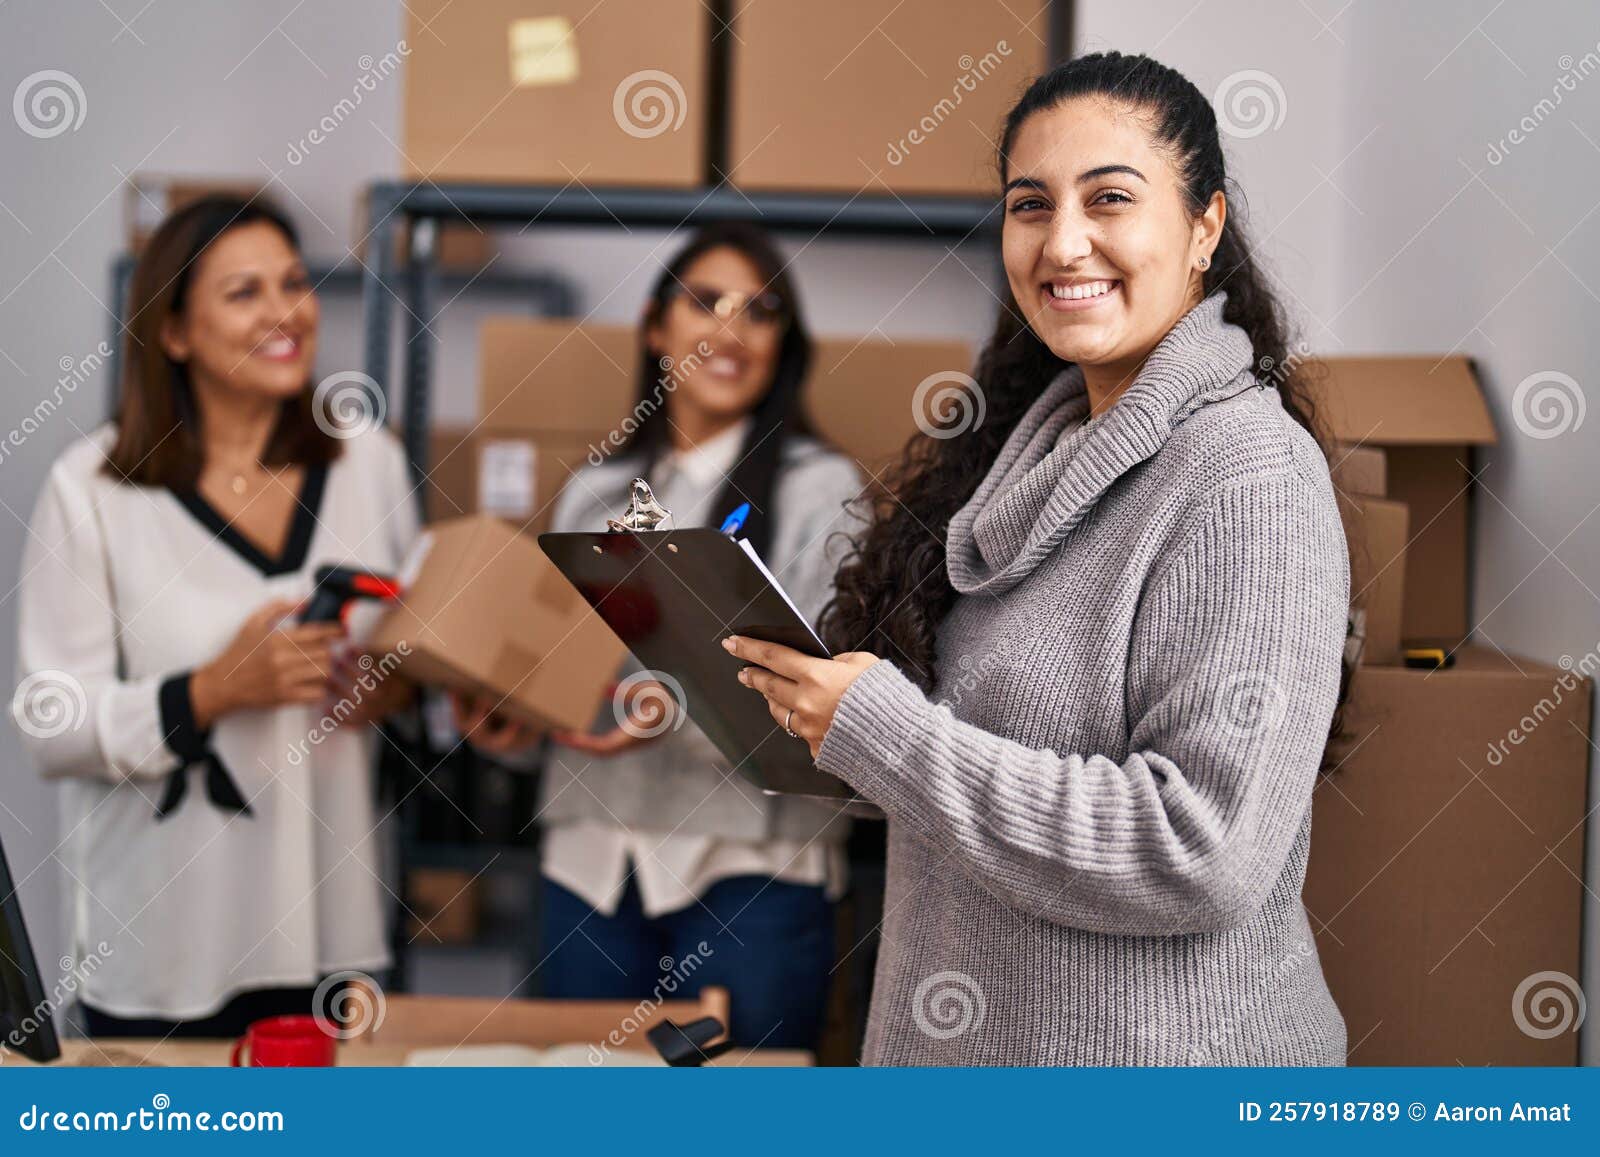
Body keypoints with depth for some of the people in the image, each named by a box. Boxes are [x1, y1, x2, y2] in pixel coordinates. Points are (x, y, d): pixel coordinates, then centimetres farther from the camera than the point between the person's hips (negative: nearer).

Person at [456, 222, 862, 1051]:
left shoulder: (823, 491, -1)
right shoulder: (594, 493, 15)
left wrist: (686, 715, -22)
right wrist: (508, 718, 0)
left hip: (750, 870, -4)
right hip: (593, 860, 4)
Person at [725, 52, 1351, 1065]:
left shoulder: (1248, 476, -18)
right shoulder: (1052, 441, 7)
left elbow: (1205, 853, -26)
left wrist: (879, 728, -22)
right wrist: (817, 692, -2)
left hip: (1153, 1057, -8)